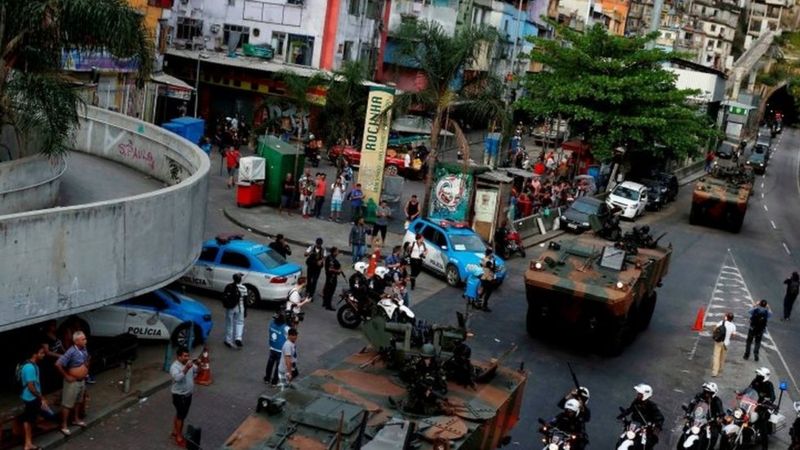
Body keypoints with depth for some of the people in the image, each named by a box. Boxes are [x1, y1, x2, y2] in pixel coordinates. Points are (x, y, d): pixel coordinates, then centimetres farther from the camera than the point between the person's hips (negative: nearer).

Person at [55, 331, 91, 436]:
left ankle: (76, 419, 40)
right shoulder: (71, 352, -27)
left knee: (79, 401, 23)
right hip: (72, 382, -8)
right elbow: (58, 365, -30)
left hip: (82, 380, 8)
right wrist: (66, 376, -21)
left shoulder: (84, 349, -2)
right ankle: (64, 426, 10)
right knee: (67, 404, 2)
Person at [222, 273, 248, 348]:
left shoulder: (228, 287, -5)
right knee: (239, 323, 13)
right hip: (239, 308, -1)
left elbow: (224, 296, 1)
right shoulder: (243, 288, -9)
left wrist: (224, 304, 19)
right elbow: (245, 300, -5)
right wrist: (245, 311, 4)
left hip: (229, 308, 1)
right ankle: (238, 339, -4)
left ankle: (228, 341, 17)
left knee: (229, 324, 11)